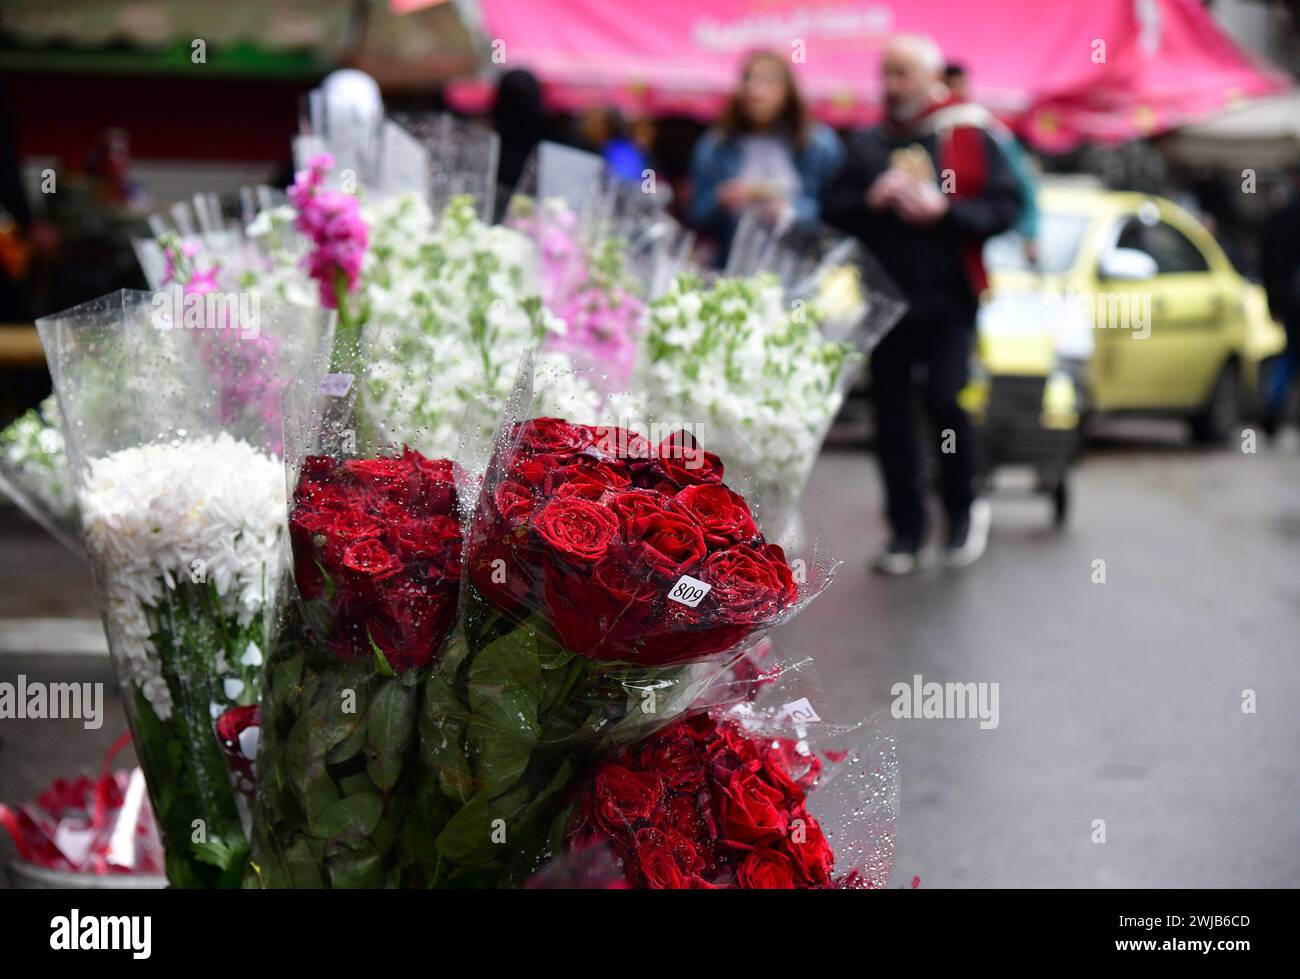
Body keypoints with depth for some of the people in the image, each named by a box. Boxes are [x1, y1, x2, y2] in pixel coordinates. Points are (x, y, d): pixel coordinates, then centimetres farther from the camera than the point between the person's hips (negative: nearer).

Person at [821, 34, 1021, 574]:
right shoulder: (865, 145, 12)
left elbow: (1004, 206, -6)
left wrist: (944, 210, -18)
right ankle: (907, 530, 16)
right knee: (891, 415, 5)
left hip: (948, 299, -4)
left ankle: (964, 509, 12)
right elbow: (831, 210, 9)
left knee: (948, 399, -13)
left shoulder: (970, 138, 0)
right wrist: (869, 200, -10)